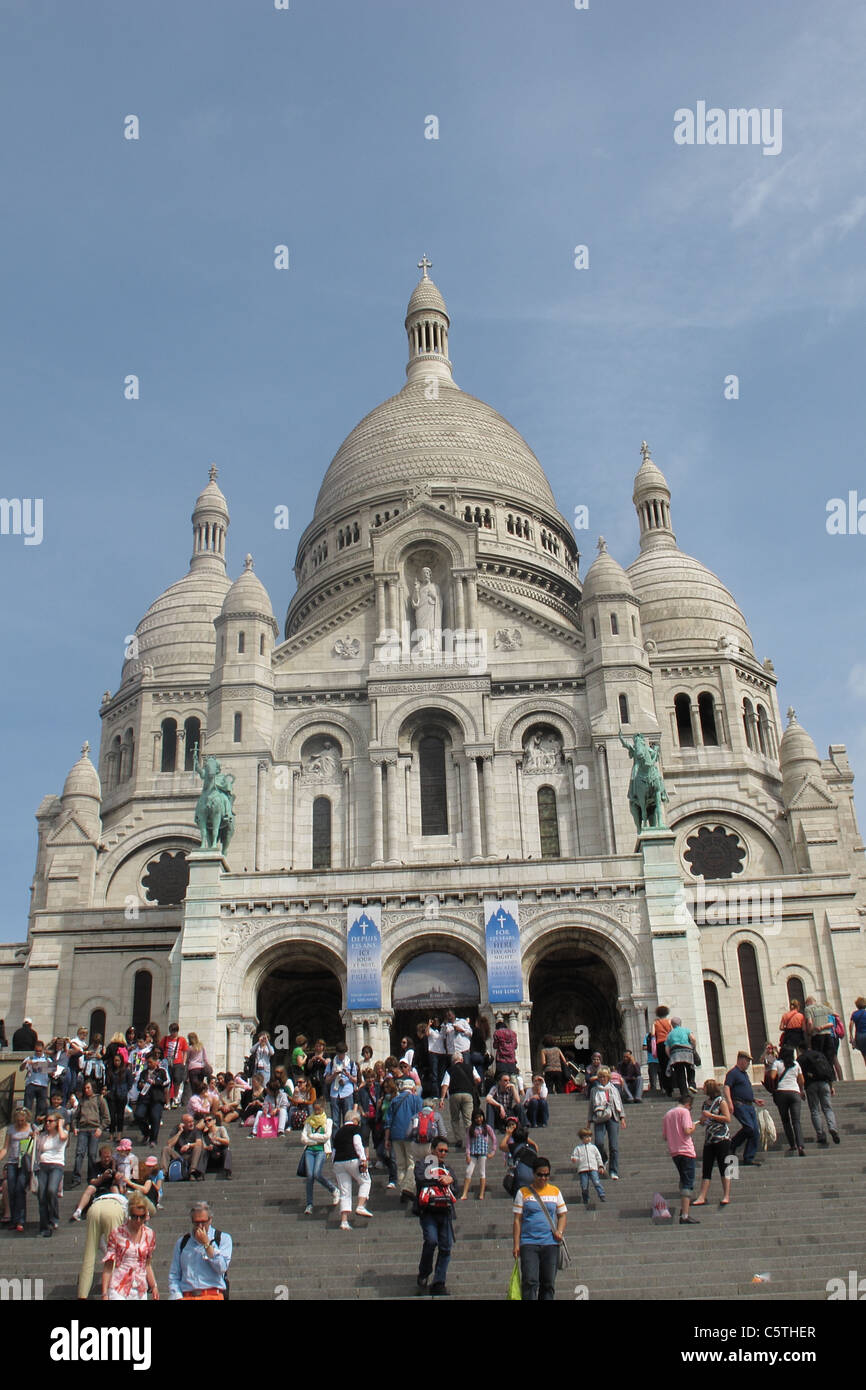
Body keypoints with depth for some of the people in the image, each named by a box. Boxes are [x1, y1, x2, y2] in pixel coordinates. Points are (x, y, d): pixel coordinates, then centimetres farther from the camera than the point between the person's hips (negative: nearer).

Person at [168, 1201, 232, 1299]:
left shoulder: (223, 1239, 9)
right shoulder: (182, 1242, 16)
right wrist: (177, 1296, -1)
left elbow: (222, 1268, -3)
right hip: (187, 1296, 2)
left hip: (213, 1296, -2)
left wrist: (207, 1244, -5)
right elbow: (173, 1275, 14)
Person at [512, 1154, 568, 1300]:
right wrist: (516, 1244, -2)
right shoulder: (523, 1192, 5)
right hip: (528, 1243, -2)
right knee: (530, 1282, -13)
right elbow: (517, 1220, 4)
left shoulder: (555, 1191, 12)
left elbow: (563, 1214, 17)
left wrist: (560, 1231, -3)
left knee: (548, 1284, 2)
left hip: (551, 1243, 2)